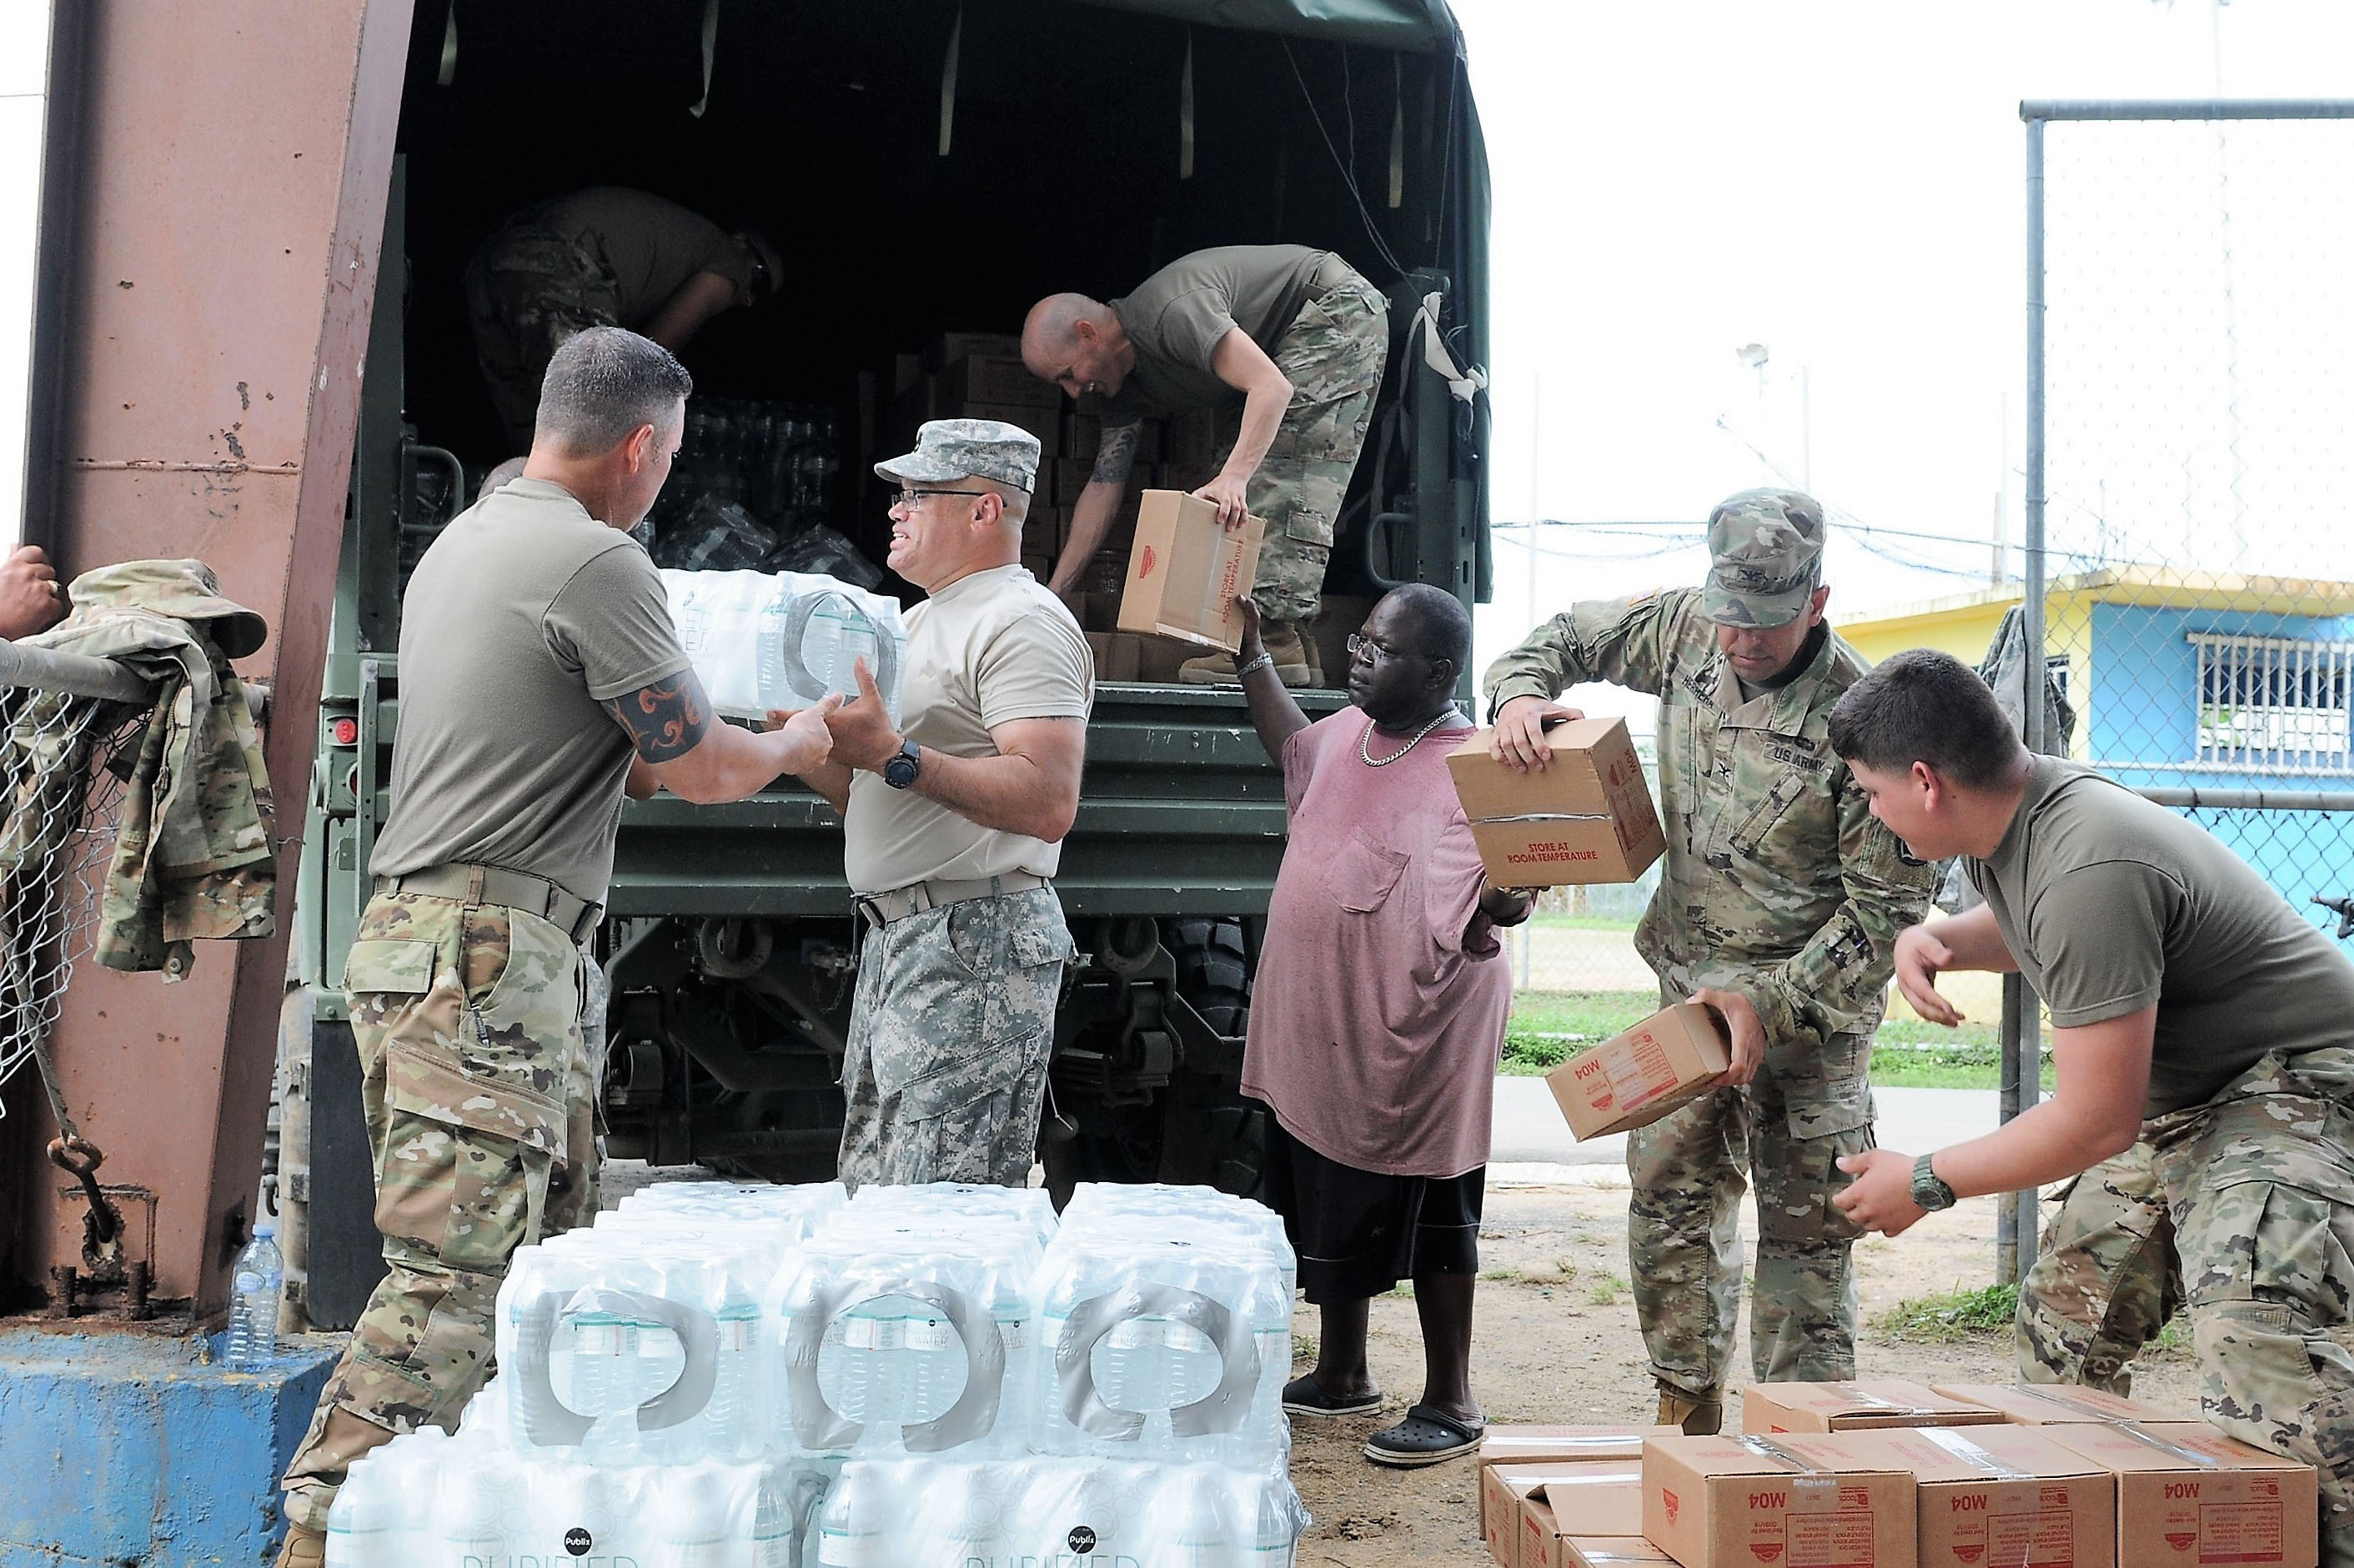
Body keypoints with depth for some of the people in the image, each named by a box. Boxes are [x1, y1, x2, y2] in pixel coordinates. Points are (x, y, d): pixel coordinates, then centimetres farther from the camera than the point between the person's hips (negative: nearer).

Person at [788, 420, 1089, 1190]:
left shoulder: (1022, 622, -10)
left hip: (975, 943, -10)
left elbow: (1049, 802, -23)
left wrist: (895, 756, -23)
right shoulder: (923, 620, 22)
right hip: (898, 942, 10)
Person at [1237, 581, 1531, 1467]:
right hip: (1320, 1030, 9)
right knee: (1326, 1208, 19)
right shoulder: (1348, 734, 5)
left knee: (1428, 1219, 4)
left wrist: (1502, 905, -42)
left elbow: (1468, 929, -21)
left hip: (1412, 1043, -8)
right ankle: (1340, 1375, 36)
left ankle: (1451, 1402, 18)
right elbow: (1290, 747, 29)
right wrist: (1252, 653, 25)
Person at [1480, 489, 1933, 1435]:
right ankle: (1687, 1411, 22)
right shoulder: (1685, 628, -6)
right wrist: (1520, 693, -11)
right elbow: (1567, 636, 12)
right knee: (1671, 1191, 9)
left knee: (1805, 1224, 2)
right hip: (1692, 984, 5)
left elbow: (1887, 902, -18)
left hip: (1810, 998, -5)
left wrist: (1773, 1004, -22)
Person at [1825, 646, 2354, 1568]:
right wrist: (1936, 939, 4)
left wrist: (1924, 1183, -12)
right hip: (2181, 1101, 10)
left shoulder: (2088, 871, -28)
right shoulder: (2008, 810, 2)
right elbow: (2022, 927, 28)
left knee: (2259, 1354, -29)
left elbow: (2098, 1123, -24)